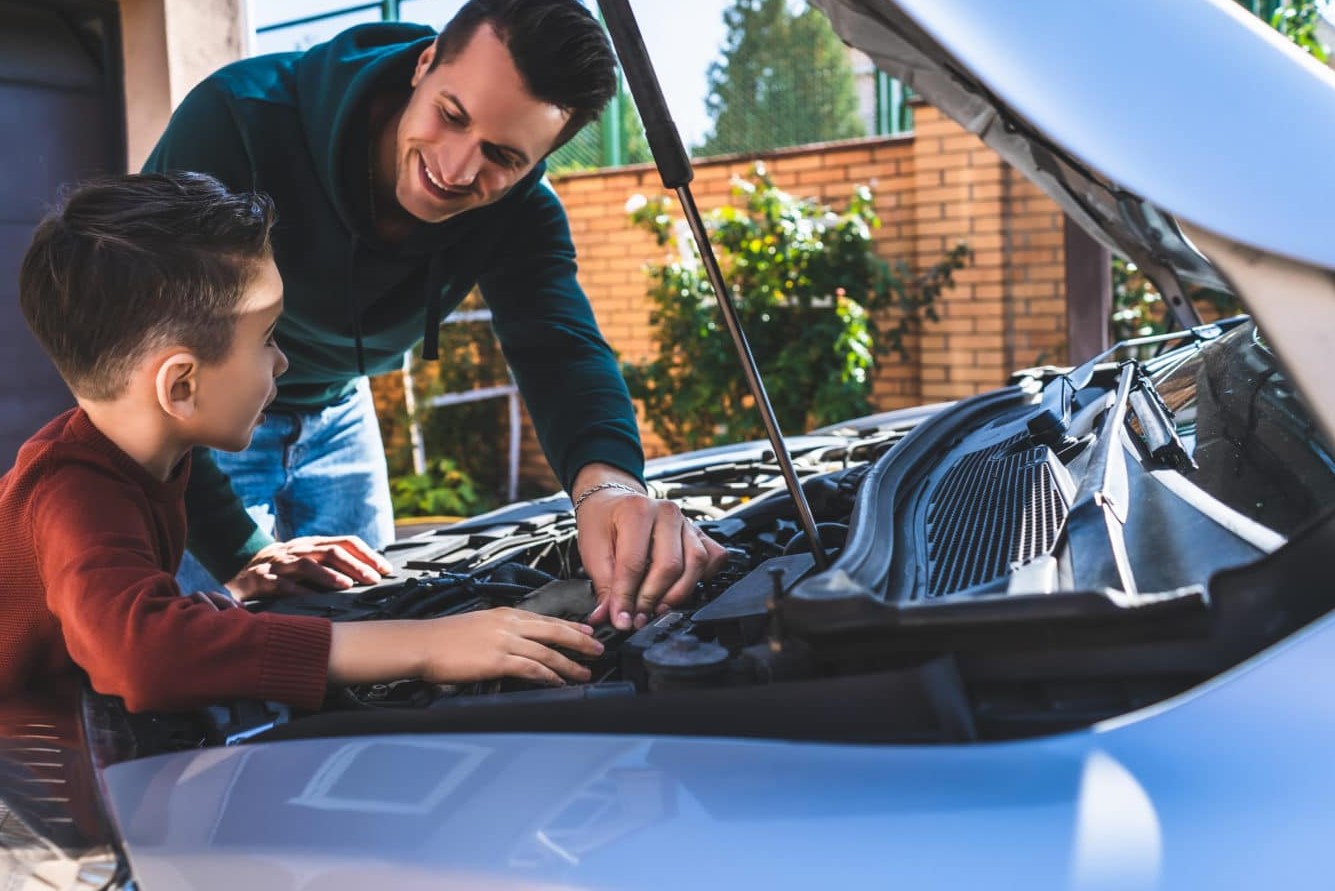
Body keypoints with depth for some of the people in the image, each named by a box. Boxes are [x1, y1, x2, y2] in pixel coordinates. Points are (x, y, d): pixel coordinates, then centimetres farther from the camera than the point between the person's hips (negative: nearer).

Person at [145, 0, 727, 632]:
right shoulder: (240, 120, -35)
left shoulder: (517, 208, -22)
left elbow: (560, 349, -35)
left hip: (333, 413, 4)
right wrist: (237, 551, -36)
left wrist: (607, 480, -60)